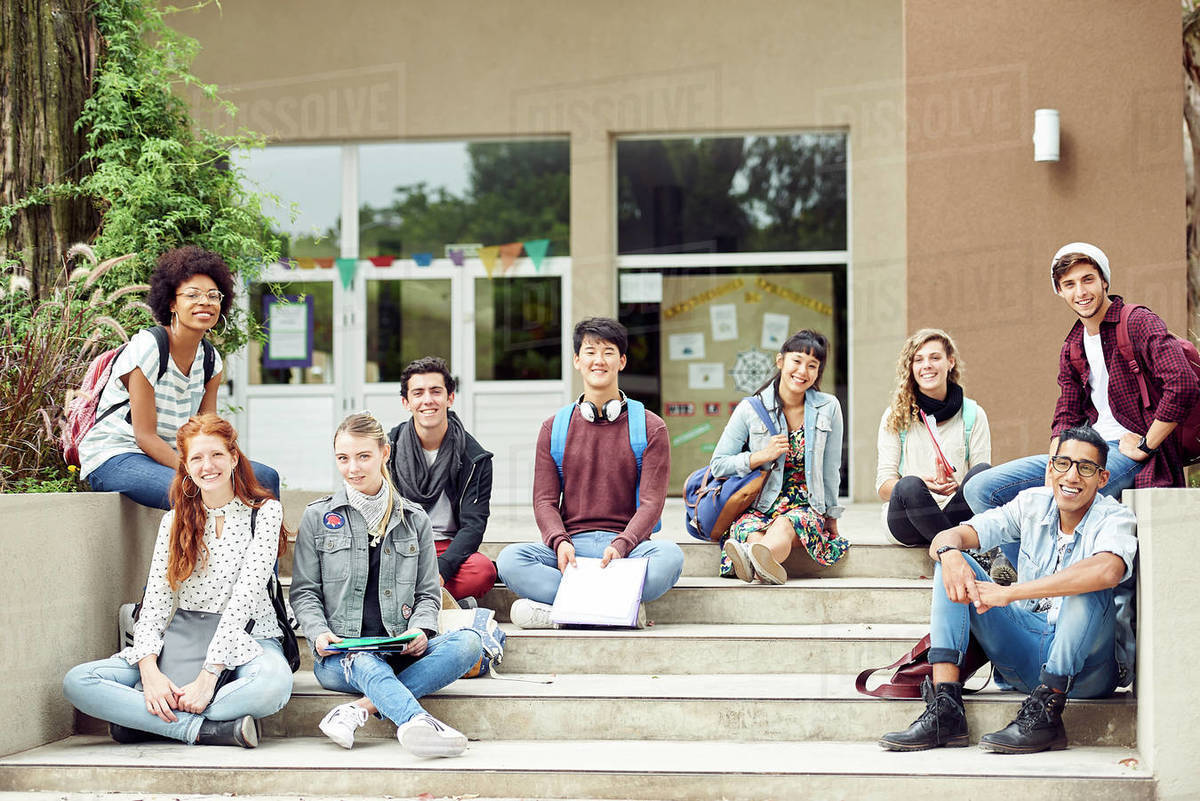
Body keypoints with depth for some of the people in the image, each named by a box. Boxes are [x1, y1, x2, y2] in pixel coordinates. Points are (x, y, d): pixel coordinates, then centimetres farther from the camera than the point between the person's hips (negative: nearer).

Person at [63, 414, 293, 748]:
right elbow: (154, 603, 0)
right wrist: (150, 671, -20)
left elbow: (244, 599, -14)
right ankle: (204, 728, -28)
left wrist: (208, 676, -24)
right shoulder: (174, 521, 9)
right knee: (77, 682, -19)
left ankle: (141, 719, -28)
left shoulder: (264, 512, -3)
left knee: (274, 683, -42)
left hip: (246, 641, -3)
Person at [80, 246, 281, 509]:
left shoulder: (210, 359, 7)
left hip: (169, 457, 8)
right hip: (115, 456, -8)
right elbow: (145, 436, -18)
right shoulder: (146, 347, -15)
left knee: (265, 477, -7)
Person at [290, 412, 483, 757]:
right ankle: (418, 723, -66)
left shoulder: (414, 519, 16)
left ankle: (359, 709, -37)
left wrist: (420, 630, -5)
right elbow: (304, 592, 11)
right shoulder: (317, 517, 12)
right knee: (366, 664, -39)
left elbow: (428, 592, 18)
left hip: (400, 650, 3)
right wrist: (320, 633, -10)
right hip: (340, 654, -2)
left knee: (468, 642, -27)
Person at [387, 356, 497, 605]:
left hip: (448, 549, 0)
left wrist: (441, 568, -25)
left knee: (483, 570, -34)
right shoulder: (388, 448, 4)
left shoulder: (475, 458, 1)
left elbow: (473, 524, -6)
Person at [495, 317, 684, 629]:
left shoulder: (650, 428, 7)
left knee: (669, 556, -35)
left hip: (626, 543, -2)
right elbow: (545, 500, 8)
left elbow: (651, 502, -1)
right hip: (571, 545, 2)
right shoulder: (554, 428, 14)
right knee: (510, 559, -28)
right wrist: (559, 542, -14)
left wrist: (620, 546, -20)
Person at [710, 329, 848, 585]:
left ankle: (752, 556, -70)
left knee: (786, 525, -38)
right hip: (758, 507, 1)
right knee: (753, 532, -37)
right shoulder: (751, 409, 2)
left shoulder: (828, 408, 4)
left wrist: (831, 519, 15)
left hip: (806, 508, -1)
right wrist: (762, 456, -8)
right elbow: (718, 466, 4)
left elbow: (830, 469, 11)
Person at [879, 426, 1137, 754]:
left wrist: (1008, 593, -38)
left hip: (1088, 670, -5)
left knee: (1090, 586, -32)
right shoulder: (1034, 504, 3)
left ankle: (1045, 715, -29)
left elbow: (1107, 571, -38)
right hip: (1027, 660, 5)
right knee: (954, 564, -7)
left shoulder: (1115, 519, -12)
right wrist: (949, 552, -31)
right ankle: (945, 709, -22)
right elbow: (946, 537, -3)